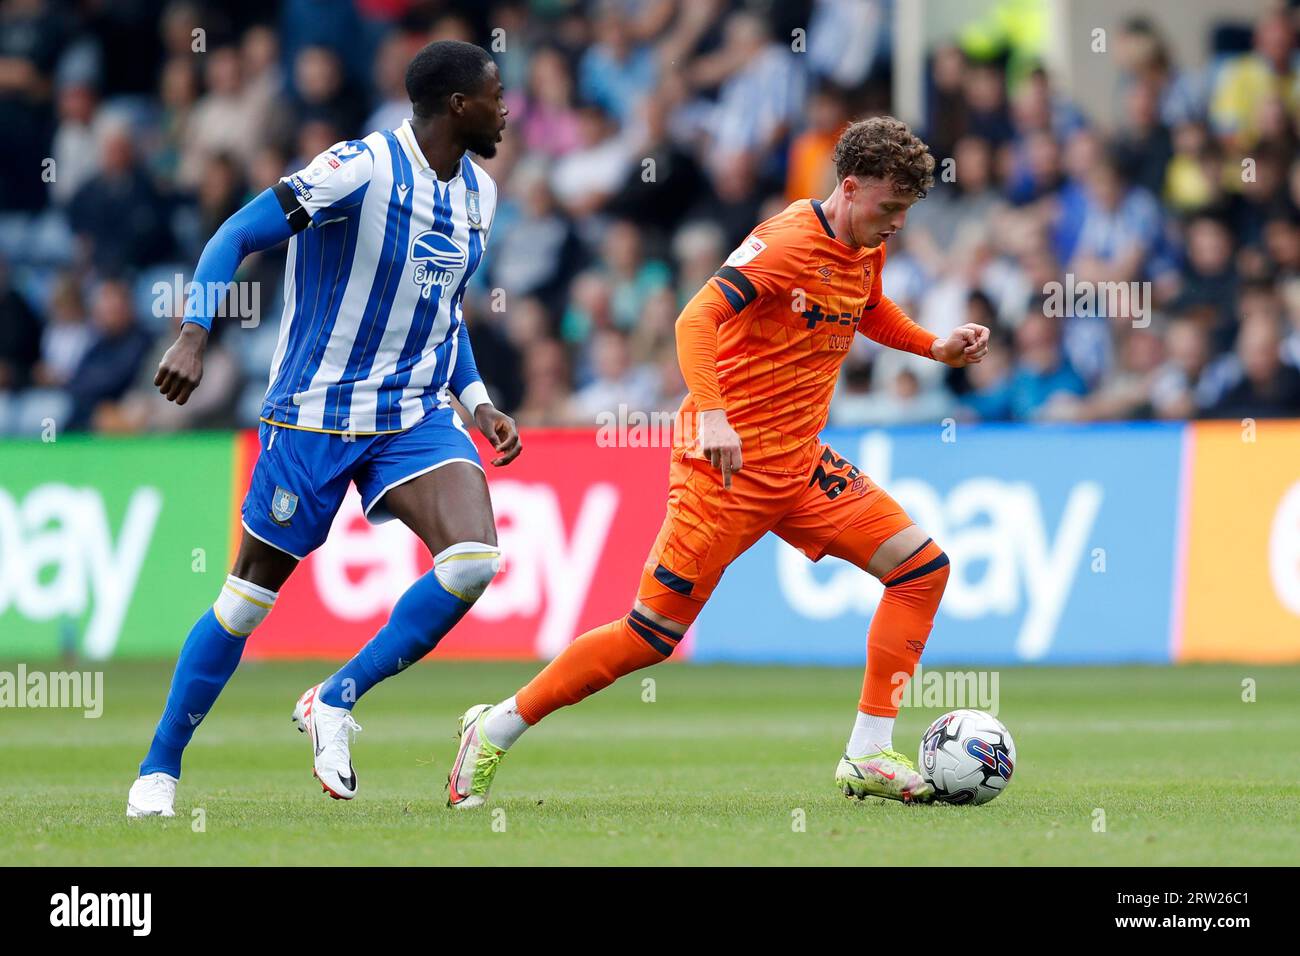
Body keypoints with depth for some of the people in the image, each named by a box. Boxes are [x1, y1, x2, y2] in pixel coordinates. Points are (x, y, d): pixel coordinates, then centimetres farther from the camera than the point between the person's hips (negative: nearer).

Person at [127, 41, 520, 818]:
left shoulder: (477, 195, 7)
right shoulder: (361, 170, -18)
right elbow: (239, 236, -18)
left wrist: (475, 399, 11)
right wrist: (194, 335, -29)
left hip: (415, 416, 5)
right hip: (314, 415, -5)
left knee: (474, 558, -20)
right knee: (252, 593, 2)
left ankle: (335, 704, -3)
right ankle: (160, 768, 19)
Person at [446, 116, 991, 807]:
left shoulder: (867, 249, 9)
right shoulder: (788, 241, -18)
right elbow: (696, 320, -28)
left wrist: (936, 347, 16)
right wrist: (711, 415, -41)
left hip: (799, 465, 8)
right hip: (729, 464, -8)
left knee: (923, 567, -3)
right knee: (652, 635, -6)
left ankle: (869, 756, 0)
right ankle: (495, 730, 9)